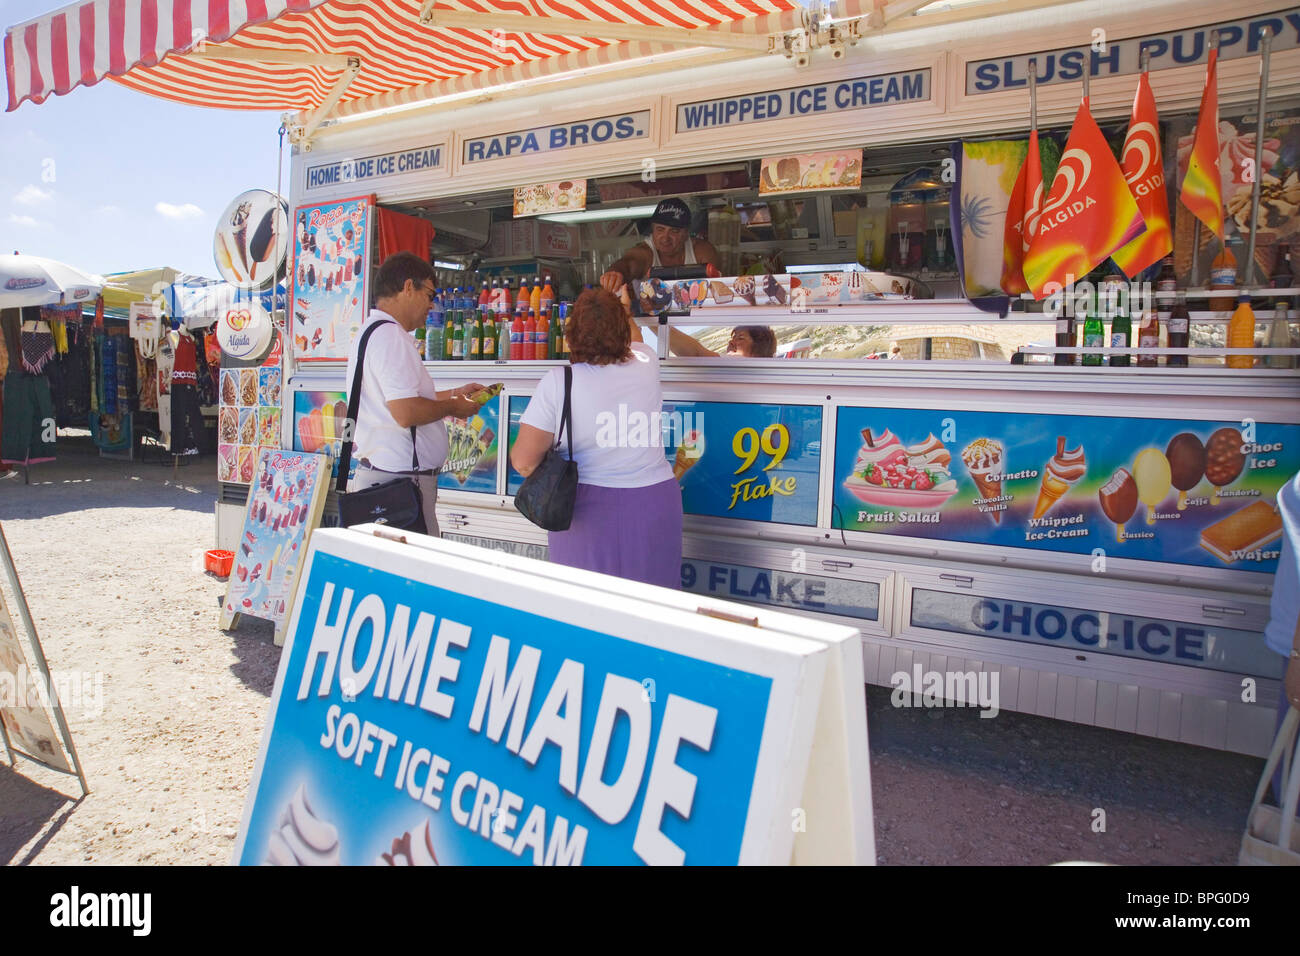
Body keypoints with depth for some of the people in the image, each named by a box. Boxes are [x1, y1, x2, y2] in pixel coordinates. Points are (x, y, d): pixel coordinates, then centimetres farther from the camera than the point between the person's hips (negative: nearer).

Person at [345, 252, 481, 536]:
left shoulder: (370, 332, 19)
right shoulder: (390, 335, -15)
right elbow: (406, 413, -23)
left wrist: (453, 394, 25)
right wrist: (451, 407, -7)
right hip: (399, 480, -11)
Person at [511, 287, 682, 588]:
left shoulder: (558, 383, -10)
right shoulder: (646, 367, 0)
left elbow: (524, 461, -10)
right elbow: (634, 334, 26)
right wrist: (613, 305, 44)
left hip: (589, 511, -3)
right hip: (653, 504, 3)